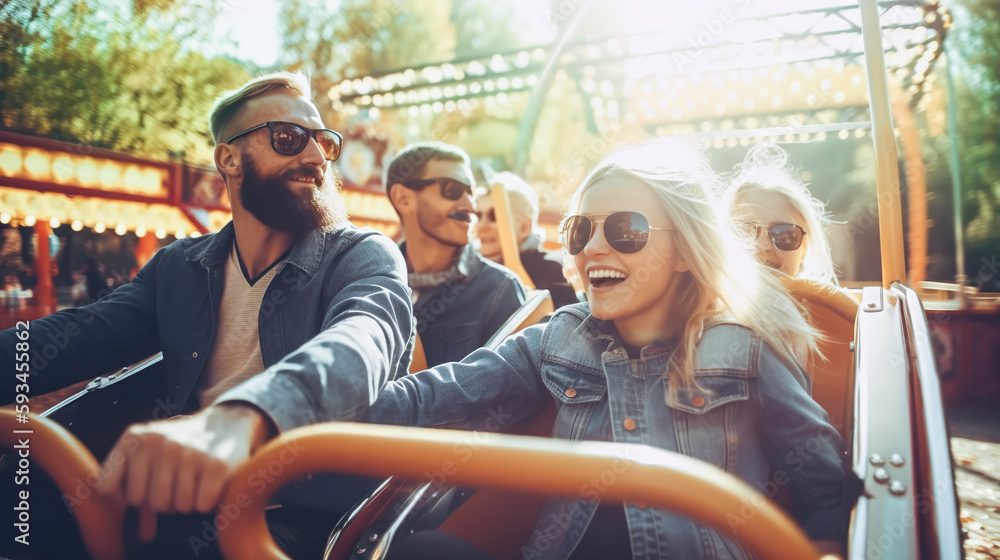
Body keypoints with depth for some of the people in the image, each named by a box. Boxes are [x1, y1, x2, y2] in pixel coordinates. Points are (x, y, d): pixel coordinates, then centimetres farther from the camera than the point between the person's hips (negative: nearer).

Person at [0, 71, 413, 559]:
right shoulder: (177, 266, 13)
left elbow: (363, 339, -23)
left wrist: (239, 417, -43)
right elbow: (84, 333, -2)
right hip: (178, 504, 4)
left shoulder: (365, 257, -2)